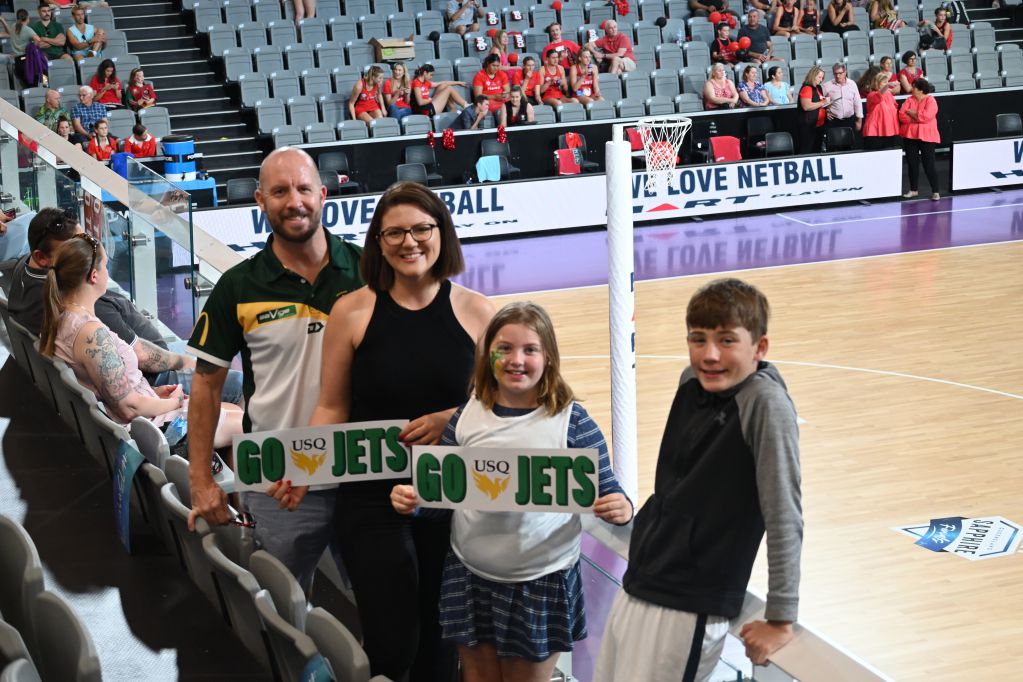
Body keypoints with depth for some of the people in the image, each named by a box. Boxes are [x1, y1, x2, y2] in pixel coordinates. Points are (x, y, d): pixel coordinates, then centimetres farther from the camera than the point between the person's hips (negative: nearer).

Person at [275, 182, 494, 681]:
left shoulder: (475, 312, 1)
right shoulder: (352, 311, -2)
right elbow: (332, 408, 2)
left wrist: (451, 419, -13)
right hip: (373, 498, -2)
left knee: (440, 638, 11)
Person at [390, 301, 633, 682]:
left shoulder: (572, 421, -9)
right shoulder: (467, 416, 0)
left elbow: (605, 492, -5)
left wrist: (620, 509, -27)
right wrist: (411, 500, -14)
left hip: (542, 584, -3)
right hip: (470, 579, 3)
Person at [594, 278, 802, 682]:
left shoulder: (765, 403, -20)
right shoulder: (691, 381, 2)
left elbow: (785, 517, -19)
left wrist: (780, 620, -17)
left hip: (688, 609, -7)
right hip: (637, 585, 7)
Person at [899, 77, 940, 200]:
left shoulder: (930, 100, -8)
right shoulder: (909, 99, 7)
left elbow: (926, 116, -22)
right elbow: (902, 115, -4)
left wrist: (911, 113, -10)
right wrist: (917, 118, -15)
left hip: (926, 137, -5)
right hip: (910, 136, 5)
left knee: (929, 164, -3)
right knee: (912, 163, 10)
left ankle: (935, 191, 2)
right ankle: (914, 189, 21)